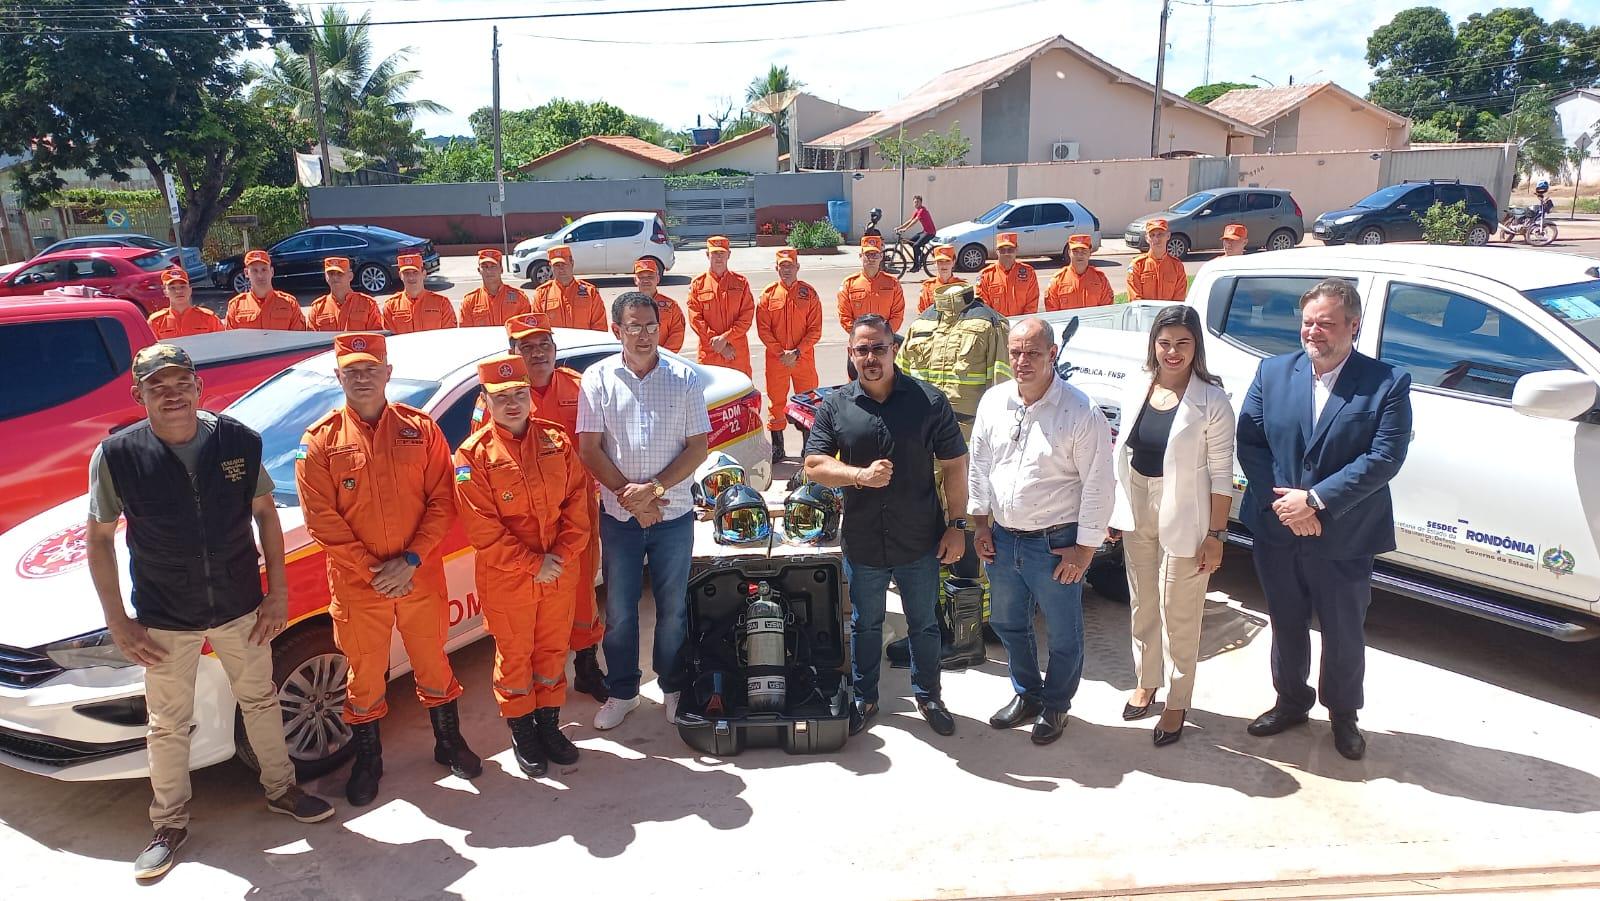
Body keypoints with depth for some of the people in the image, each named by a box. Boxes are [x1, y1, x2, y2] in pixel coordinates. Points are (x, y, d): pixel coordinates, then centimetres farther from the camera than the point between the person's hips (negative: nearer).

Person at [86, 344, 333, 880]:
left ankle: (281, 790, 39)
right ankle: (169, 825, 33)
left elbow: (265, 515, 1)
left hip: (241, 608, 1)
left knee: (260, 700, 18)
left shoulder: (240, 442, -12)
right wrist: (118, 624, -7)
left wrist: (278, 592, -1)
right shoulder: (117, 455, -15)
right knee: (168, 725, 13)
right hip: (164, 620, -1)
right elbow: (100, 540, -5)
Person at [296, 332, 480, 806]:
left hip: (421, 576, 1)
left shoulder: (421, 428, -1)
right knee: (365, 673, 12)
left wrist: (411, 560, -14)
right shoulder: (319, 441, -4)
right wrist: (372, 570, -14)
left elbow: (442, 501, -3)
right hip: (357, 584, -1)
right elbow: (322, 519, -8)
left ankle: (449, 742, 36)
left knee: (432, 661, 15)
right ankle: (367, 760, 31)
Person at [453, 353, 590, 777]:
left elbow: (577, 499, 1)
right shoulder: (473, 454, -11)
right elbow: (481, 528, -15)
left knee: (553, 648, 16)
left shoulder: (556, 439, 0)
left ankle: (549, 723, 34)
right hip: (506, 578, -3)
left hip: (561, 572, 3)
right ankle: (521, 732, 30)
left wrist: (563, 555, -11)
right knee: (515, 655, 11)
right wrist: (533, 564, -18)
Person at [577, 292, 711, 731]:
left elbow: (698, 446, -5)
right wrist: (629, 495, -14)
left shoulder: (685, 378, -3)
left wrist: (654, 489, -16)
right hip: (618, 516, 0)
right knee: (619, 610, 11)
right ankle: (621, 692, 27)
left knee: (673, 608, 11)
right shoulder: (598, 378, -3)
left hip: (674, 514, 0)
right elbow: (589, 449, -5)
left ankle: (673, 687, 29)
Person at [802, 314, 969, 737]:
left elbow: (954, 465, -2)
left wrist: (956, 525, -5)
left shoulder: (928, 400, -6)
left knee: (923, 623, 16)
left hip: (921, 541, 0)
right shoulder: (835, 406, -3)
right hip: (862, 542, 1)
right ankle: (864, 698, 36)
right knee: (865, 624, 18)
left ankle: (928, 695, 37)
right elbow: (814, 466, -3)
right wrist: (861, 476, -20)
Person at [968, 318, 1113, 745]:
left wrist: (1084, 548, -12)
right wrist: (981, 524, 8)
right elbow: (979, 465, 9)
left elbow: (1098, 485, -13)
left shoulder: (1082, 412, -16)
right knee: (1008, 624, 21)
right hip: (1002, 538, 5)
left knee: (1063, 634, 11)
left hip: (1055, 544, -5)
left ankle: (1055, 706, 35)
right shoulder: (993, 402, 0)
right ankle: (1026, 694, 43)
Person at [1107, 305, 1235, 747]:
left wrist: (1216, 534, -13)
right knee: (1142, 606, 20)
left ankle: (1177, 703, 25)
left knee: (1179, 616, 8)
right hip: (1137, 512, 5)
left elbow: (1220, 472, -12)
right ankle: (1145, 682, 40)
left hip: (1182, 520, -5)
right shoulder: (1137, 386, 1)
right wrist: (1114, 509, 10)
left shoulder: (1211, 400, -15)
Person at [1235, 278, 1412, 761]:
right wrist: (1281, 503, -15)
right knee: (1286, 626, 19)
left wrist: (1316, 499, -21)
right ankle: (1291, 702, 40)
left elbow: (1384, 458, -16)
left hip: (1343, 537, -2)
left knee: (1344, 634, 14)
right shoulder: (1272, 372, 0)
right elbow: (1249, 443, -4)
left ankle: (1343, 715, 37)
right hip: (1276, 531, 3)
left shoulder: (1388, 383, -9)